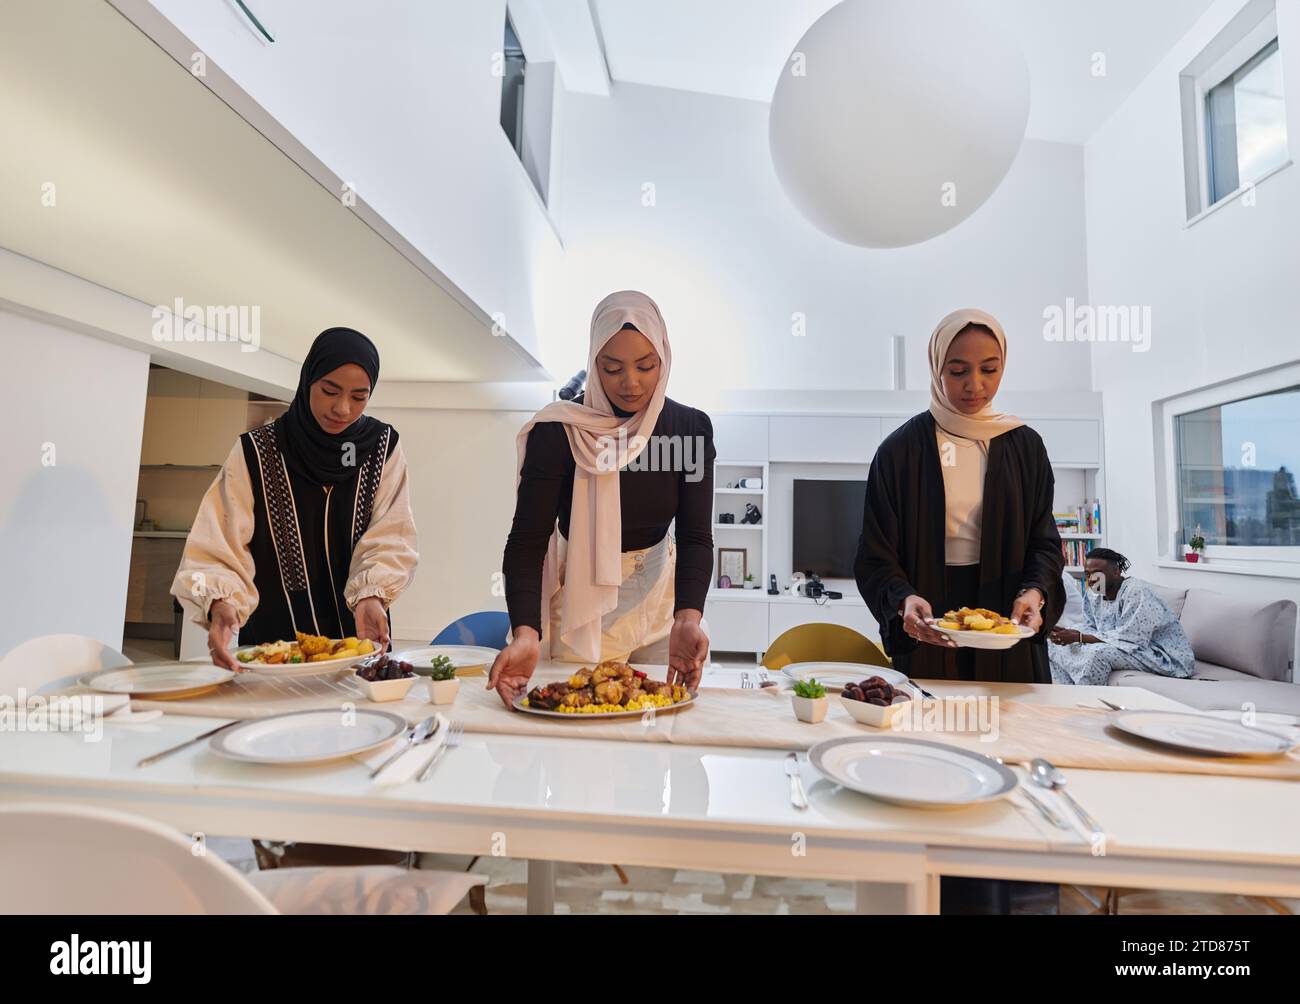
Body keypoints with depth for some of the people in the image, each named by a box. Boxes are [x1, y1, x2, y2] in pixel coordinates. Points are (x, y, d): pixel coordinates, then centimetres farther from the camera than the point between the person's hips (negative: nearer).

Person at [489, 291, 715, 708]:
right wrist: (525, 633, -38)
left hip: (659, 599, 3)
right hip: (581, 604, -2)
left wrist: (687, 618, -32)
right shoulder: (557, 433, -19)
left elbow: (696, 536, -14)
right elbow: (527, 541, -22)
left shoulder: (691, 427, -10)